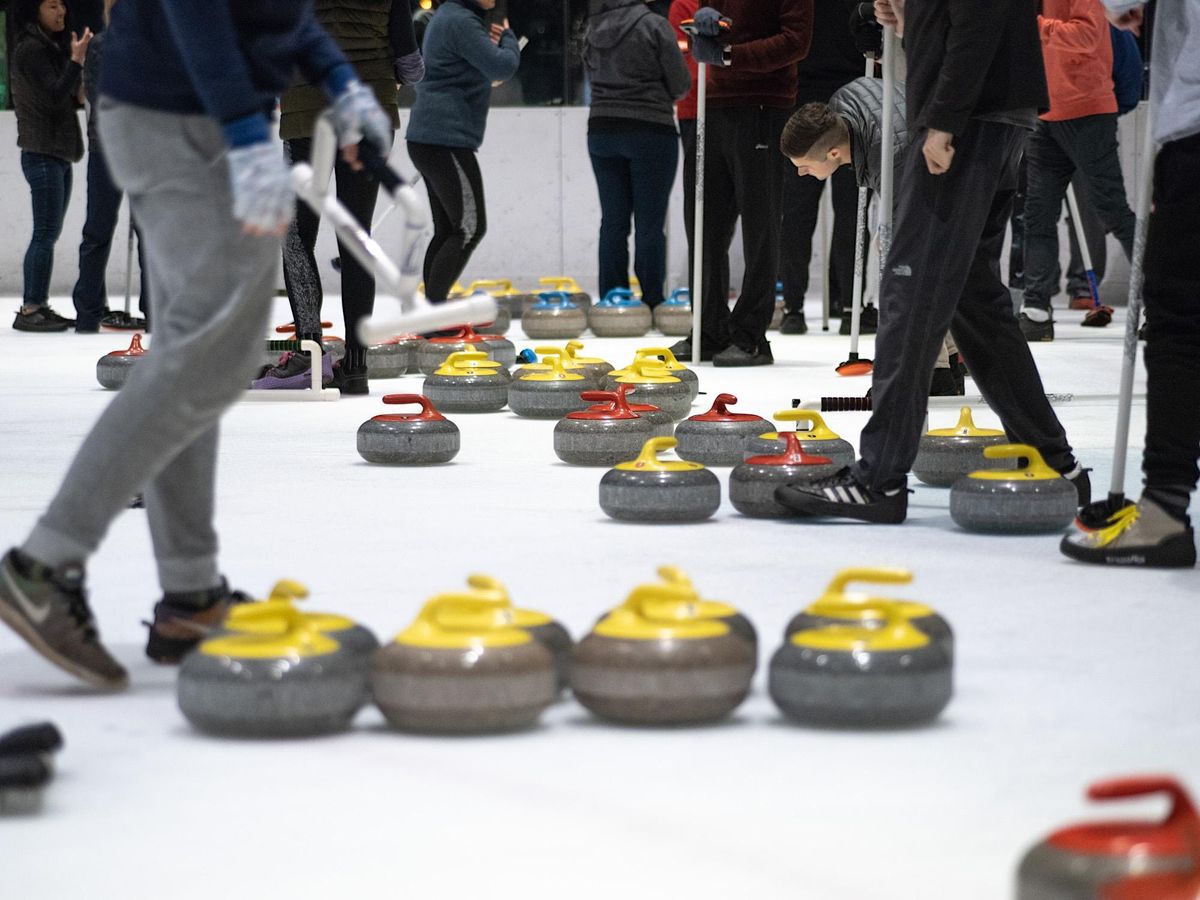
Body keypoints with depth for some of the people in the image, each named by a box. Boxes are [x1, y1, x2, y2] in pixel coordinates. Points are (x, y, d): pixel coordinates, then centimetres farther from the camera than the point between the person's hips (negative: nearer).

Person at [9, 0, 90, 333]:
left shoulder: (52, 47, 18)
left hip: (57, 154, 10)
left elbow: (68, 98, 20)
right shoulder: (30, 50, -11)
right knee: (46, 233, -11)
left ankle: (39, 307, 10)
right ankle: (30, 309, -11)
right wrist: (76, 61, -24)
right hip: (42, 154, -10)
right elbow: (54, 97, -18)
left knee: (49, 233, 8)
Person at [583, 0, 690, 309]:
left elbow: (594, 79, 11)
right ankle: (651, 304, 0)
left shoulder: (593, 29, 4)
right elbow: (680, 83, -7)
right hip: (650, 132, -5)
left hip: (601, 130, 5)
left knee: (613, 222, 9)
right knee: (650, 223, -1)